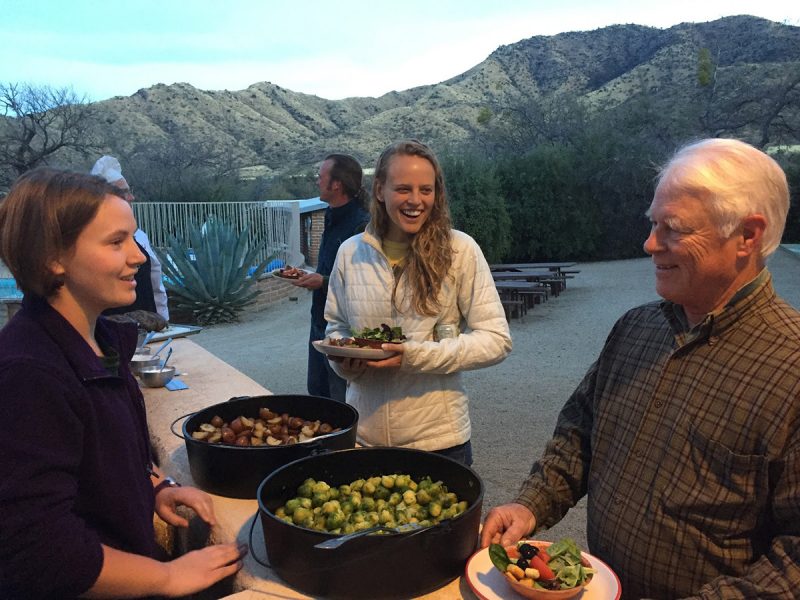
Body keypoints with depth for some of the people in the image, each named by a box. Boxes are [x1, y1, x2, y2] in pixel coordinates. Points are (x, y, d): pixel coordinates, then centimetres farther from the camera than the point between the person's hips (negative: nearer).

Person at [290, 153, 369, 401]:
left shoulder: (362, 225, -20)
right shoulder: (332, 220, 12)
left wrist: (324, 282, -23)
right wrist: (310, 277, 10)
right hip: (321, 322, 10)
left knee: (342, 401, 3)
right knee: (317, 392, 20)